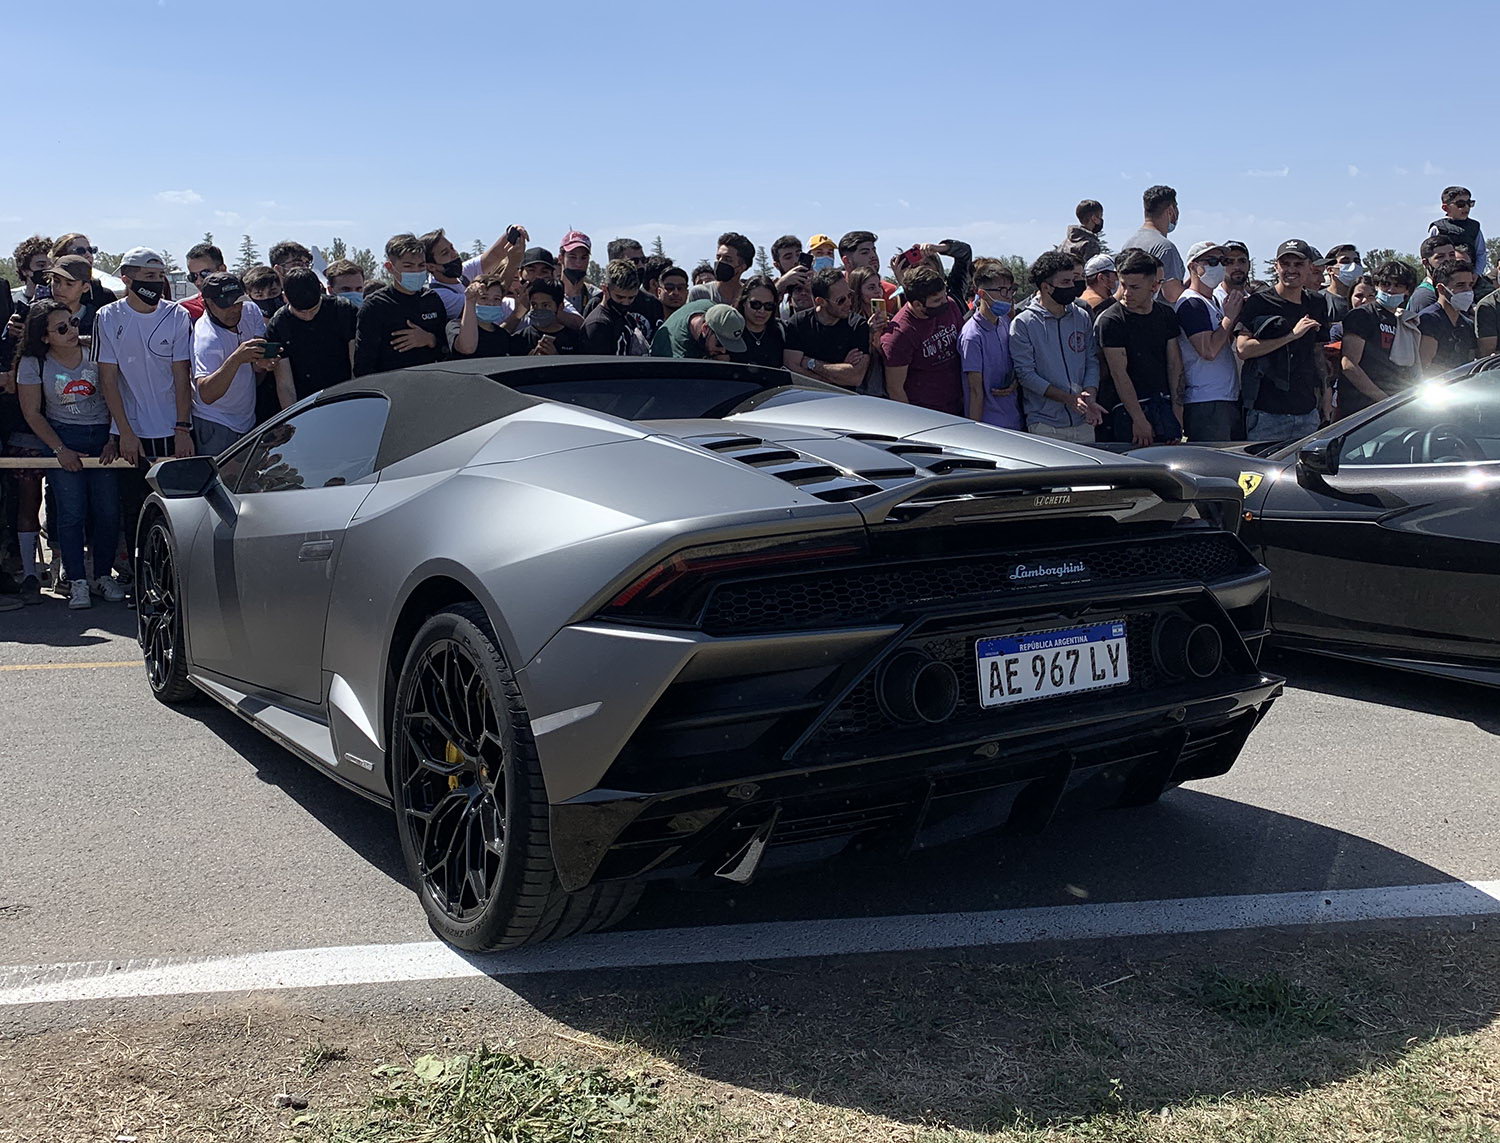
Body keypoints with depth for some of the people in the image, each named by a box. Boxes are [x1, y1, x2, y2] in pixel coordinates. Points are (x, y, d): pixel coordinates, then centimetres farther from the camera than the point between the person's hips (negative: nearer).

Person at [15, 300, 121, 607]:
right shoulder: (34, 363, -1)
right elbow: (32, 413, 1)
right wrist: (60, 450, -7)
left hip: (103, 436, 1)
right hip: (62, 438, -1)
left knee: (108, 510, -3)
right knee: (71, 511, -6)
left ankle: (103, 575, 11)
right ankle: (77, 582, 1)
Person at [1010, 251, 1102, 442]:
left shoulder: (1082, 317, 9)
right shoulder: (1023, 323, -6)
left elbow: (1092, 361, 11)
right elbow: (1025, 374, -10)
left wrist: (1088, 395, -9)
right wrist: (1069, 398, -16)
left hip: (1083, 421, 4)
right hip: (1044, 424, -4)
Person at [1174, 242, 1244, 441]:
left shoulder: (1214, 302, 20)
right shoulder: (1191, 304, -11)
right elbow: (1208, 351, -20)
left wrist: (1236, 311, 8)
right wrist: (1230, 316, -9)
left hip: (1230, 399, 10)